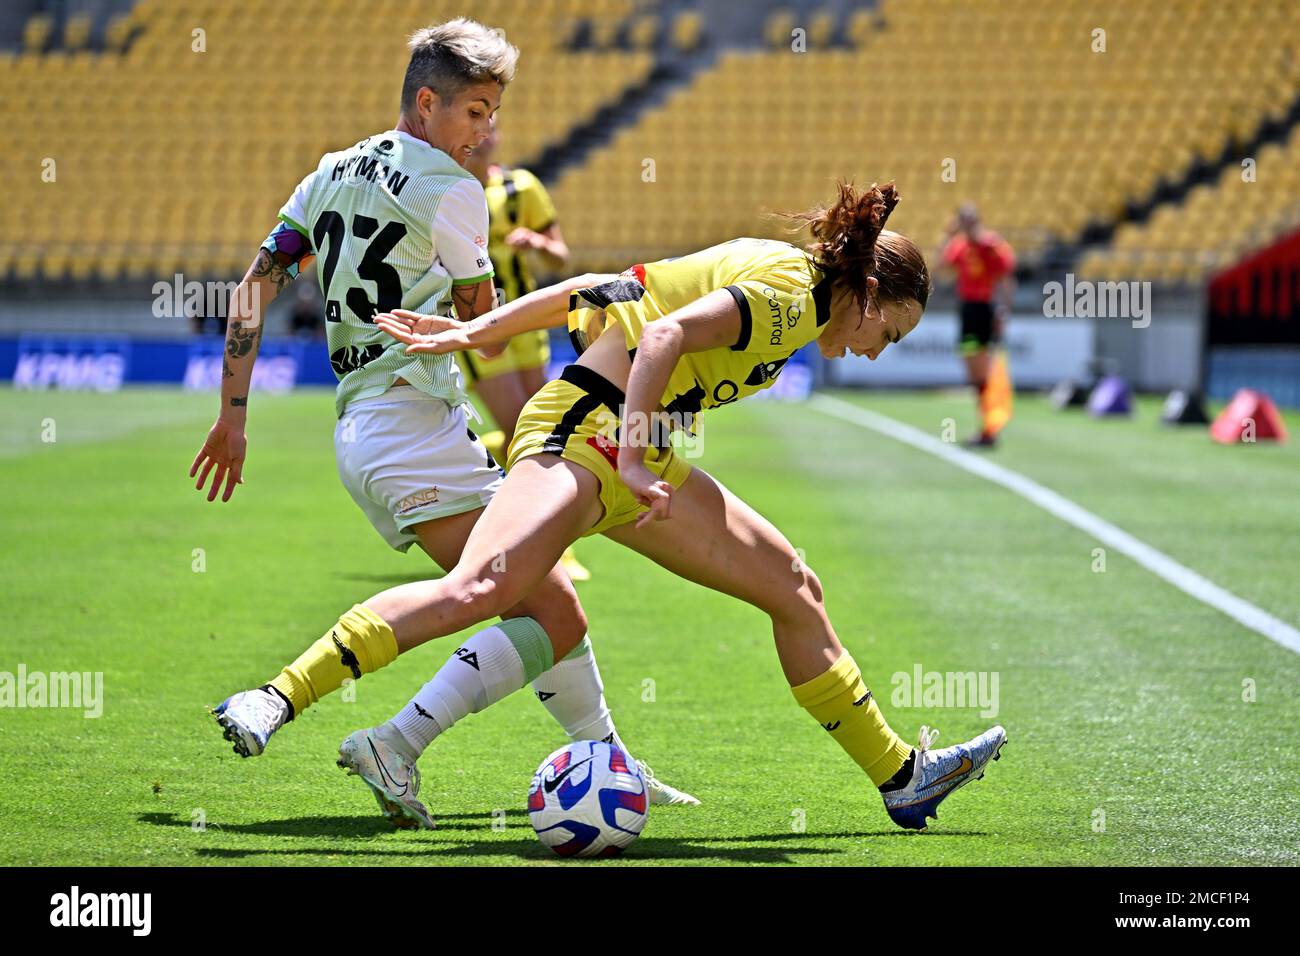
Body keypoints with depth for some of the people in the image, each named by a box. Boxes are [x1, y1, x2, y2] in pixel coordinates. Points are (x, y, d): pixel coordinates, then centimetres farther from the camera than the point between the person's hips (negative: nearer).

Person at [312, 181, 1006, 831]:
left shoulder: (764, 269, 19)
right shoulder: (793, 291, -10)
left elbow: (595, 289, 15)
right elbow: (663, 335, -25)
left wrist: (472, 332, 13)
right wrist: (632, 462, -26)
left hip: (638, 455, 11)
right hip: (582, 435, -11)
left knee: (795, 591, 12)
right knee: (481, 588, -30)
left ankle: (901, 777, 20)